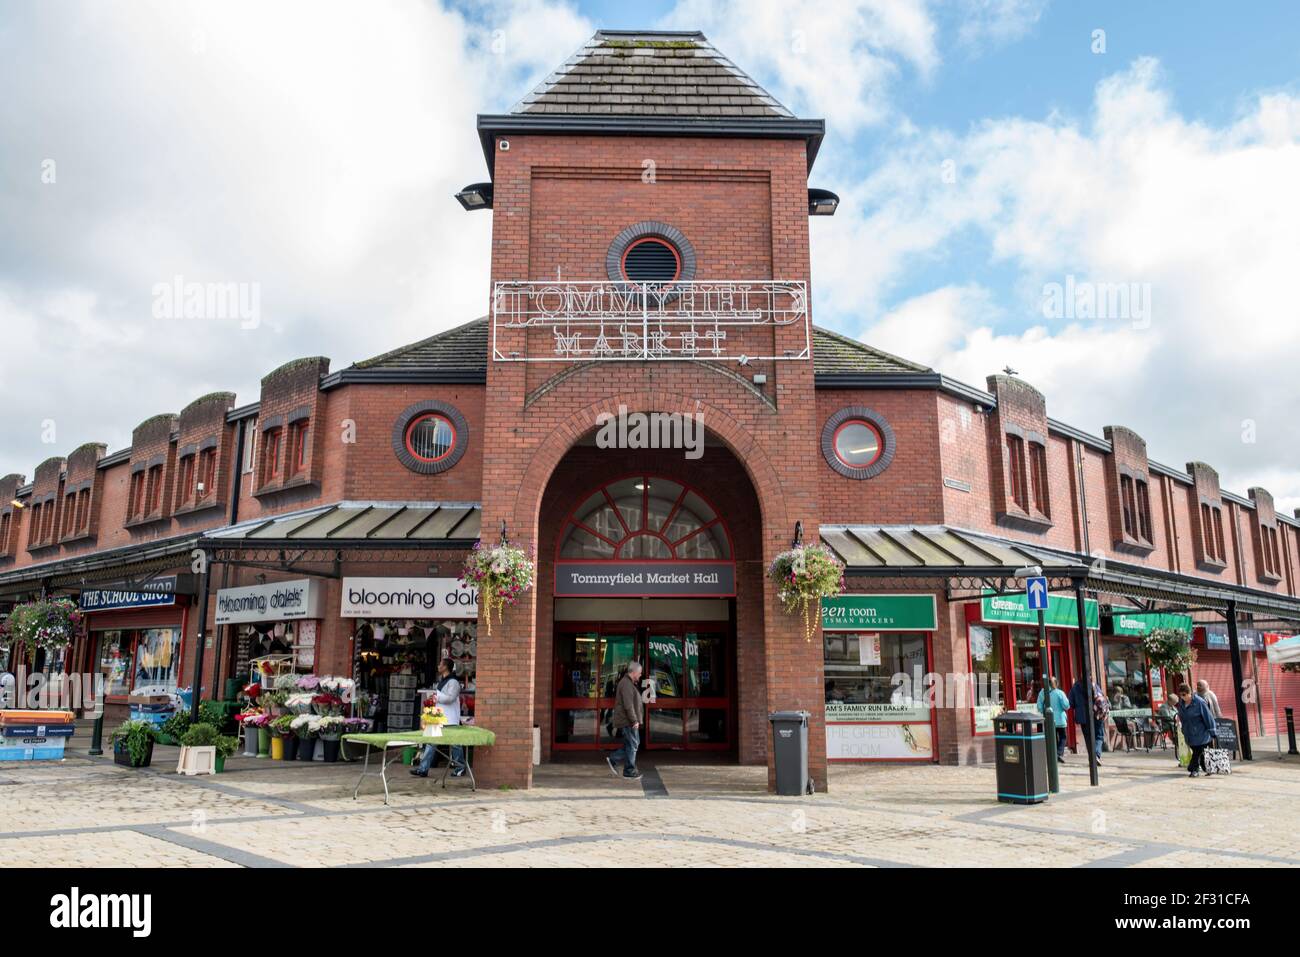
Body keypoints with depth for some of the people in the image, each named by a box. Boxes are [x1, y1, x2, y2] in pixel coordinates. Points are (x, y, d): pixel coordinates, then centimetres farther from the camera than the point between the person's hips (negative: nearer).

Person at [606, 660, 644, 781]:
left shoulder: (630, 683, 17)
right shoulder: (626, 684, -17)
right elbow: (628, 705, -24)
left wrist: (636, 720, 20)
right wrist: (634, 721, -22)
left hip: (629, 721, 10)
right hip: (627, 721, -10)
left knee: (634, 743, 14)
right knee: (632, 745, -2)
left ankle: (613, 760, 15)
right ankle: (629, 771, 7)